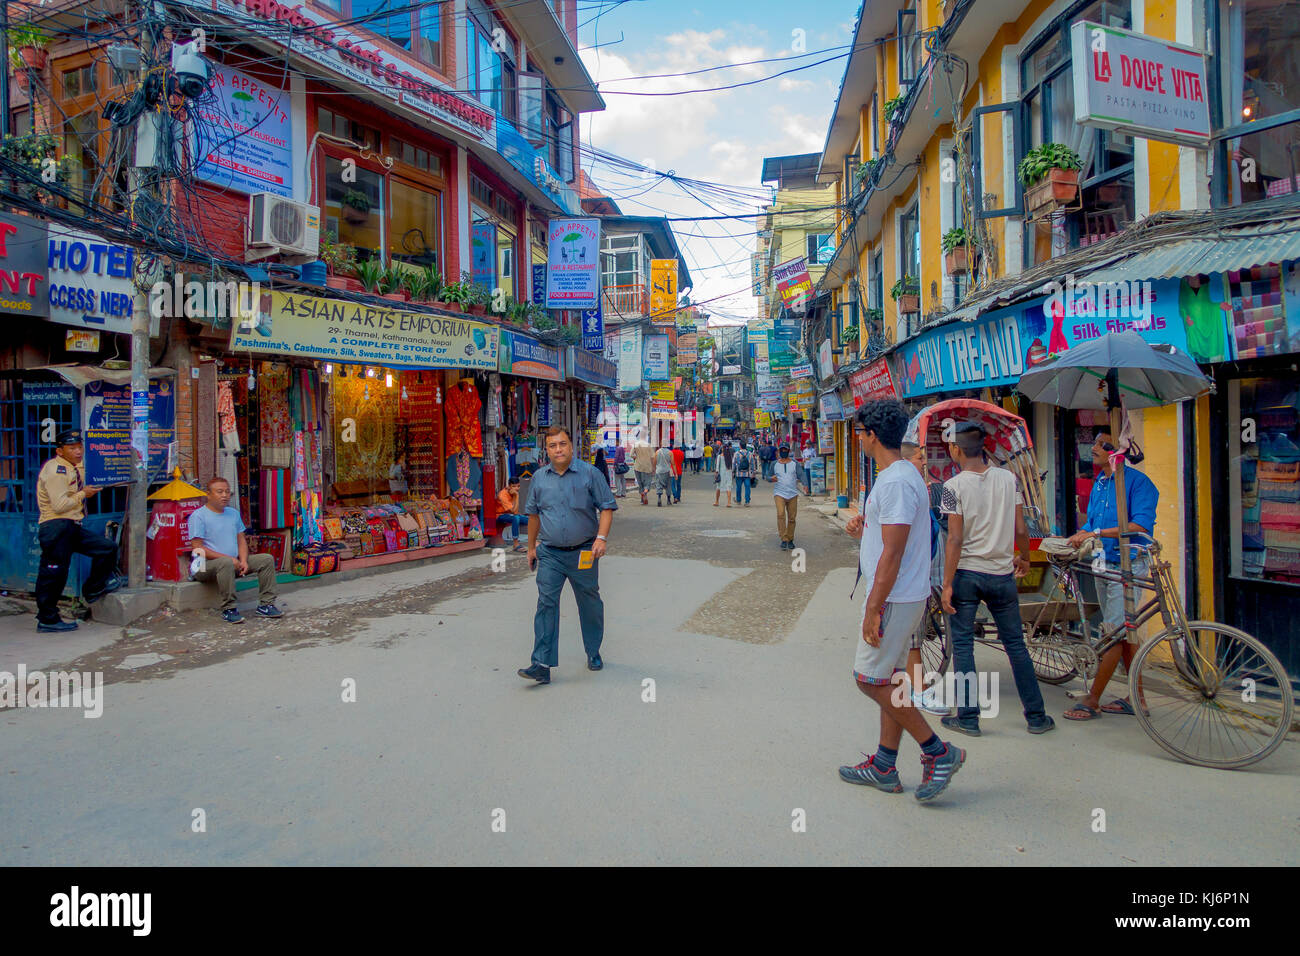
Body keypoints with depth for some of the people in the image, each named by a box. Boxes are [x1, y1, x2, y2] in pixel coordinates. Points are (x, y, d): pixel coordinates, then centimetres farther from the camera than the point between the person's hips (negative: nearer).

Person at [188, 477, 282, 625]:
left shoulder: (234, 513, 15)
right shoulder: (198, 516, -7)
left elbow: (241, 540, 15)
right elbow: (197, 548, -15)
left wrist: (243, 561, -5)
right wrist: (229, 558, -21)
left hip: (234, 562, 7)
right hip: (206, 565, -7)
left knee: (267, 559, -7)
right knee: (226, 562, -39)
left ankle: (265, 604, -8)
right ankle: (228, 609, -31)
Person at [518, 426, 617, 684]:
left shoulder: (590, 474, -4)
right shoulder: (539, 478, 5)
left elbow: (607, 507, -3)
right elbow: (533, 514, 16)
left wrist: (601, 537, -16)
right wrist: (531, 547, 18)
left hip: (583, 553, -1)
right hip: (549, 554, 2)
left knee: (590, 604, 11)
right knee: (546, 604, -7)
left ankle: (594, 653, 30)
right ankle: (542, 664, -6)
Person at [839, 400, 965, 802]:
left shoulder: (895, 482, -20)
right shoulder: (901, 475, 14)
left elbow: (892, 554, -24)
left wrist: (873, 608, -22)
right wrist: (863, 529, 11)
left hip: (894, 598, -10)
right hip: (902, 597, 10)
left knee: (870, 679, -2)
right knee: (889, 678, 14)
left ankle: (938, 752, 7)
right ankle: (884, 767, 24)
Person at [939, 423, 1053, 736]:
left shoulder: (954, 486, -11)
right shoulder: (1009, 478, 0)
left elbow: (955, 539, -13)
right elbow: (1021, 529, 2)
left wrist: (947, 585, -10)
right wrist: (1024, 559, 21)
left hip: (966, 573, -3)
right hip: (1002, 574, 4)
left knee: (962, 645, 6)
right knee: (1015, 644, 14)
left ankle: (968, 717, 11)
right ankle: (1036, 716, 21)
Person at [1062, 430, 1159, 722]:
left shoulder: (1137, 481, -12)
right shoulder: (1099, 483, 12)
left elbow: (1140, 526, -23)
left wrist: (1097, 533, -26)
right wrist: (1073, 540, 2)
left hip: (1128, 565, -8)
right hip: (1104, 564, 8)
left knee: (1115, 633, -5)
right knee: (1125, 632, 14)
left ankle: (1092, 700, 0)